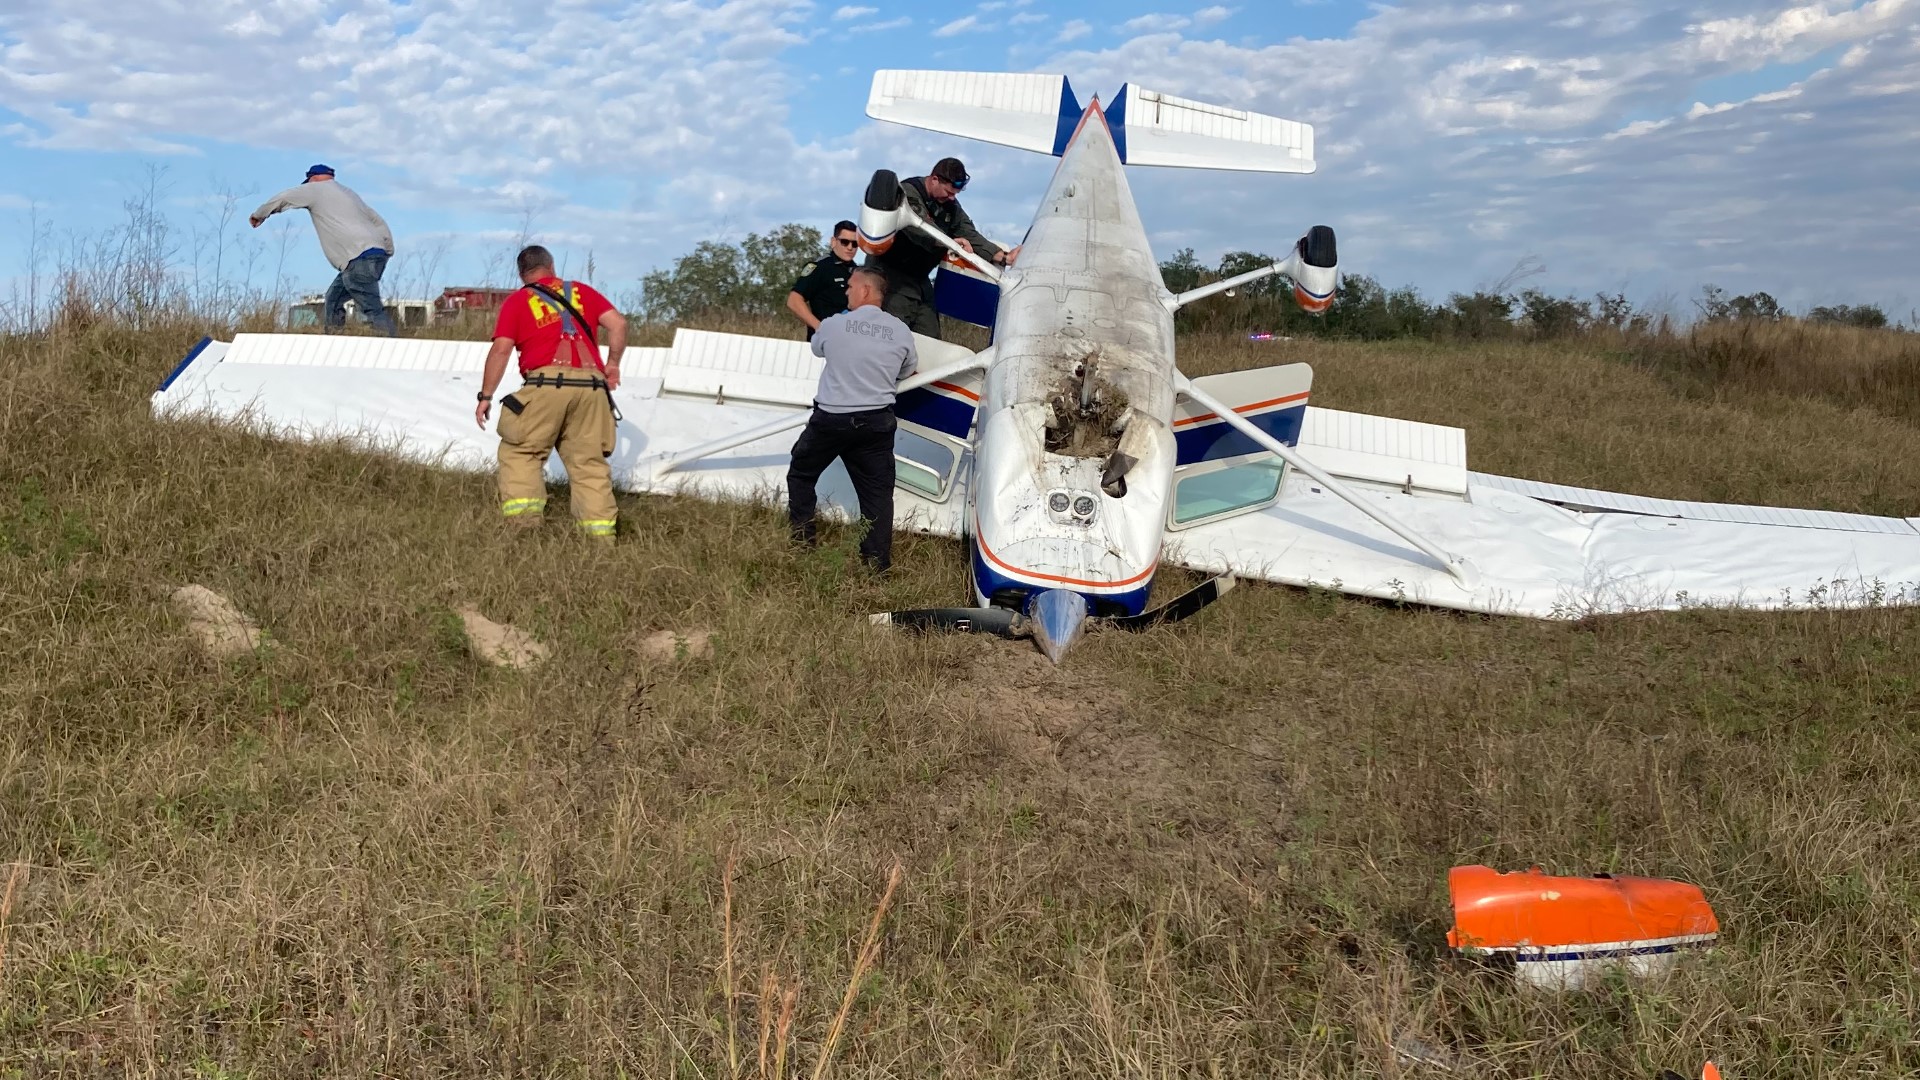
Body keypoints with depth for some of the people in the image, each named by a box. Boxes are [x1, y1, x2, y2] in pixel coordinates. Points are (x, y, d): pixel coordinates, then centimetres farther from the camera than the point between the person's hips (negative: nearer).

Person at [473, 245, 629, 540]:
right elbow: (618, 323, 10)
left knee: (521, 452, 6)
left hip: (547, 383, -3)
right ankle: (600, 534, 2)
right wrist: (613, 364, 21)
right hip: (591, 385, 3)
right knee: (589, 461, 7)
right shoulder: (581, 291, 21)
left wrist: (485, 396, 7)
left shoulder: (517, 301, 13)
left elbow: (501, 349, 3)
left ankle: (522, 523, -9)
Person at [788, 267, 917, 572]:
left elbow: (816, 347, 14)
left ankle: (801, 543, 21)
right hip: (876, 423, 2)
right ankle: (877, 562, 4)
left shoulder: (833, 324, -7)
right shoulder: (901, 331, -1)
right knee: (877, 492, 6)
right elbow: (907, 371, 13)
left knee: (801, 474, 20)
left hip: (831, 419, -1)